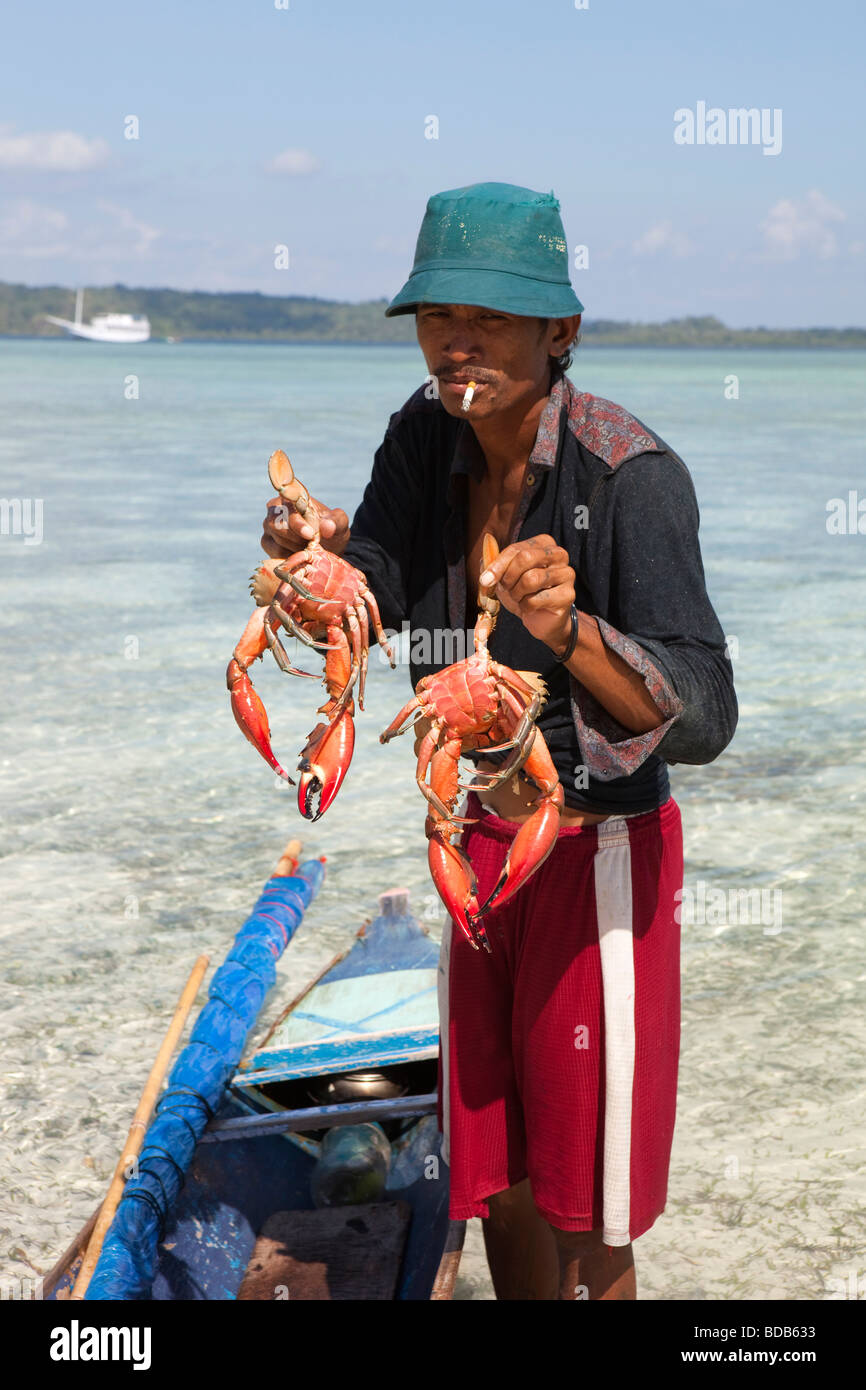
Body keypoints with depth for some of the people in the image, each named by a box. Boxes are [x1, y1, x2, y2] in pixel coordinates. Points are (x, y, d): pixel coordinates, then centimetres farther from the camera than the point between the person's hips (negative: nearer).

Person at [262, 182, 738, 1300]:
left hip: (601, 853, -6)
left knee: (581, 1230, 5)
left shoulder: (631, 473, -23)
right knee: (497, 1187, 18)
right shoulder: (429, 434, -3)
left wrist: (569, 630, -48)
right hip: (476, 843, 6)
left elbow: (700, 721, -30)